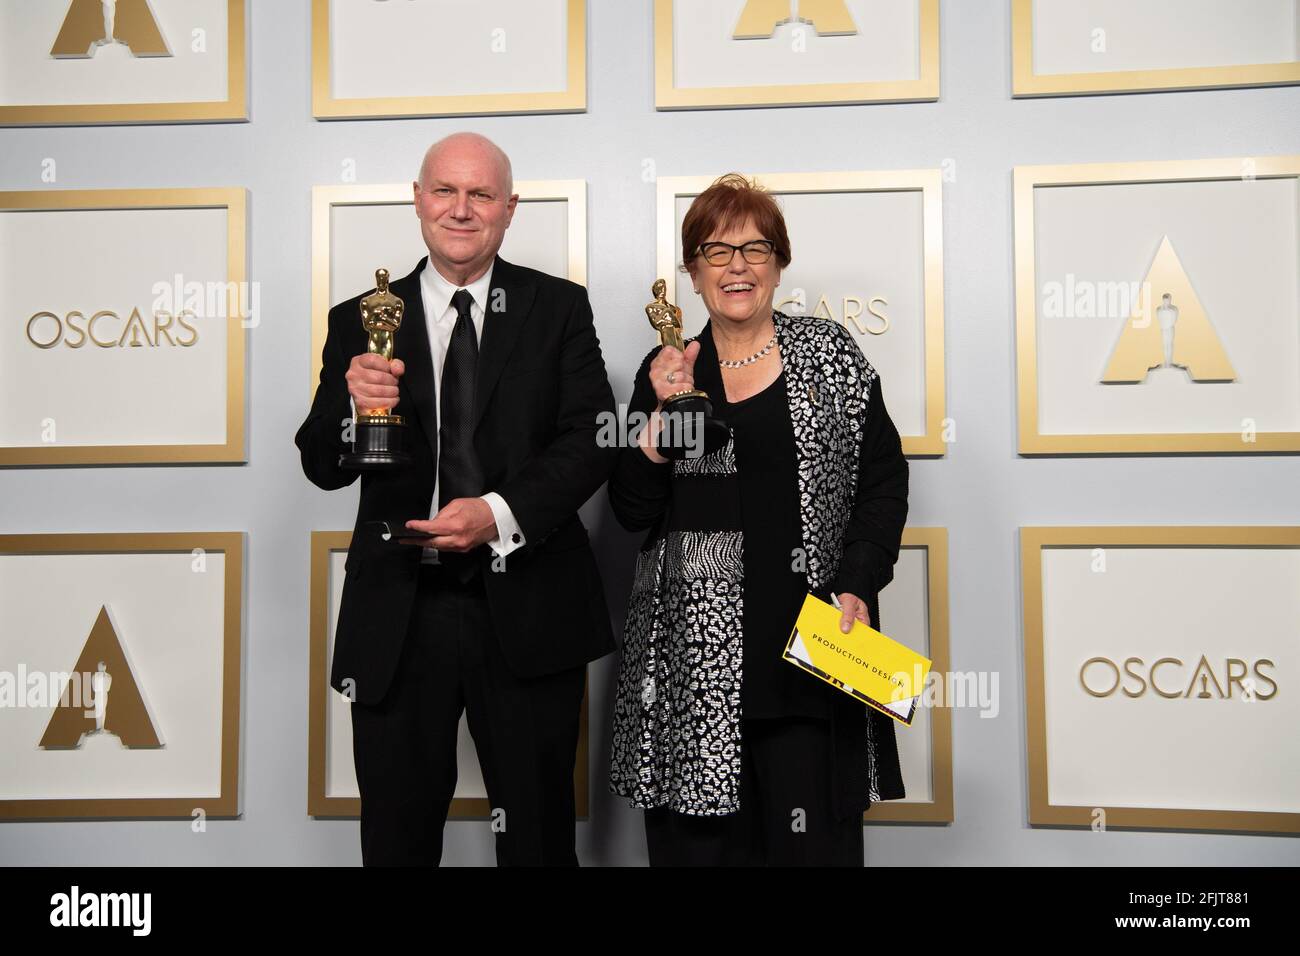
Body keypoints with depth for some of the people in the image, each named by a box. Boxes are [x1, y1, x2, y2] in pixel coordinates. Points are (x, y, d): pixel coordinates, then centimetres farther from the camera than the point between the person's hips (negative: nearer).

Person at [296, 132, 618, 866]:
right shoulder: (361, 322, 6)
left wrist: (501, 512, -20)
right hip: (398, 614, 1)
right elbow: (322, 466, 2)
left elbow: (593, 439, -5)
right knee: (397, 838, 15)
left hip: (526, 611, -1)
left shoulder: (559, 308, 3)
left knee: (539, 835, 14)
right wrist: (354, 405, -19)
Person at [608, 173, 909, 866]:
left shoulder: (829, 353, 7)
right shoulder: (666, 371, 9)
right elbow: (632, 511, 4)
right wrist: (665, 412, -8)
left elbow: (883, 479, 5)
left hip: (812, 644, -1)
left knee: (814, 835, 1)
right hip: (693, 658, 1)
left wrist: (856, 588, -6)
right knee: (699, 838, 3)